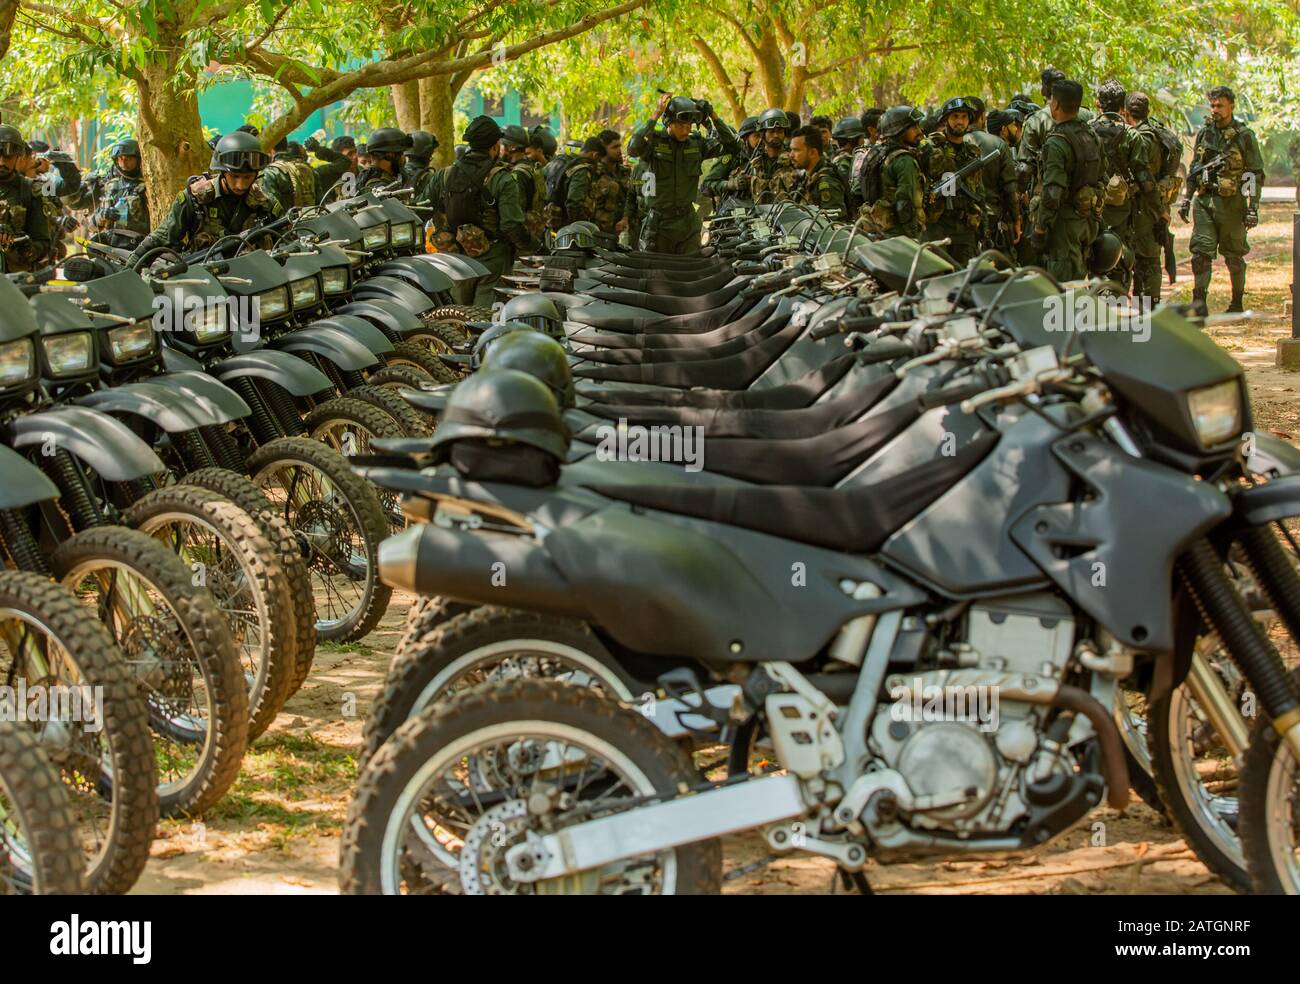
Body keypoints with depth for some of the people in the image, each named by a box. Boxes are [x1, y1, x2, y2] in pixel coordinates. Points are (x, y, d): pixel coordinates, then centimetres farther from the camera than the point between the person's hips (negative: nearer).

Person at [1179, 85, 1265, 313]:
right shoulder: (1204, 133, 10)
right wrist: (1186, 199, 12)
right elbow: (1193, 169, 19)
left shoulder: (1244, 136, -4)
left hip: (1231, 204, -3)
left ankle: (1237, 303, 18)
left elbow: (1256, 175, -4)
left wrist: (1253, 208, -10)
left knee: (1234, 256, 6)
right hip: (1204, 200, 3)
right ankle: (1199, 301, -7)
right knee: (1201, 251, -7)